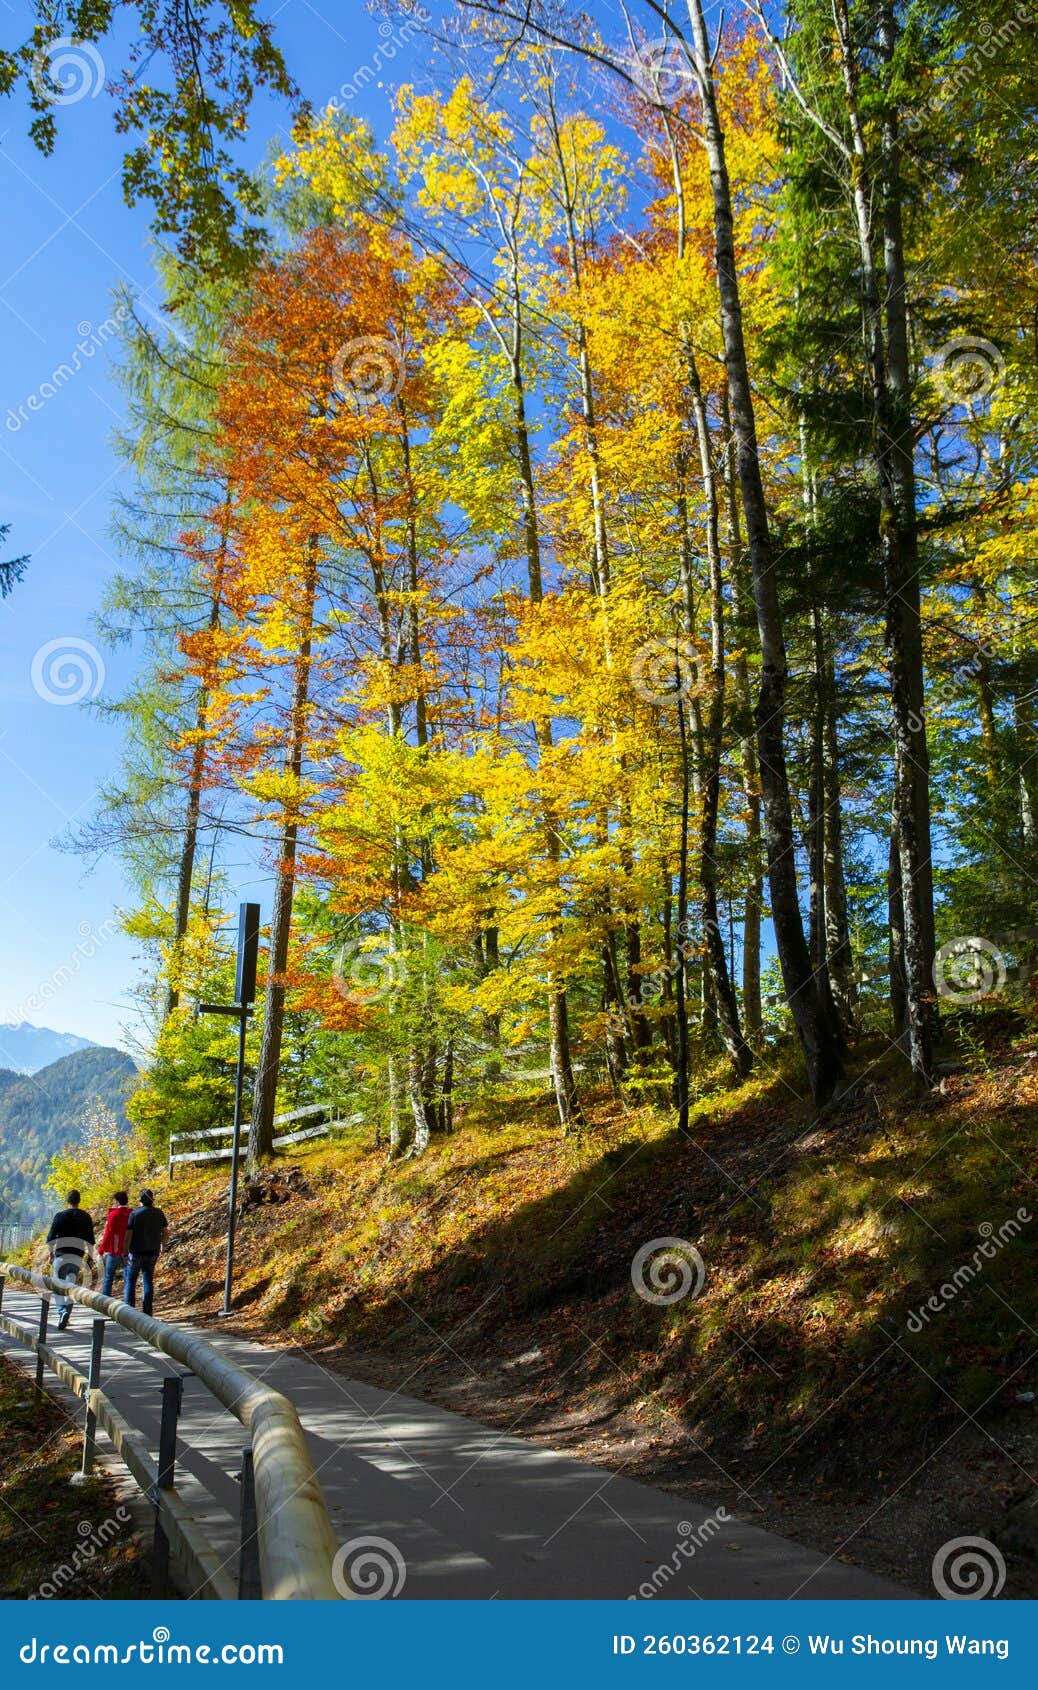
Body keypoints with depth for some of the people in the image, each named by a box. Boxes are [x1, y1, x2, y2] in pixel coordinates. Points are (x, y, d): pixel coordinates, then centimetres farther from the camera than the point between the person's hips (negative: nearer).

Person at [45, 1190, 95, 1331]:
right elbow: (90, 1240, 7)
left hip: (61, 1254, -2)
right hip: (78, 1256, 2)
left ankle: (62, 1311, -12)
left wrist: (51, 1252, 7)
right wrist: (90, 1256, 12)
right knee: (71, 1286, 5)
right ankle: (66, 1313, -8)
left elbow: (51, 1236, -2)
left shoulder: (60, 1215, 0)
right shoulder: (85, 1217, 8)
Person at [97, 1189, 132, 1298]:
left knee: (108, 1278, 8)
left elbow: (108, 1234, -12)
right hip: (127, 1251, 4)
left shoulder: (113, 1215, -10)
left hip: (114, 1251, -4)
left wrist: (102, 1249, -3)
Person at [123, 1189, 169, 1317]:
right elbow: (165, 1231, 7)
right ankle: (147, 1312, 8)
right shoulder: (158, 1213, 1)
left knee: (130, 1281, 9)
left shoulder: (135, 1214, -9)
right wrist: (162, 1247, 20)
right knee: (148, 1281, 10)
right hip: (152, 1252, 3)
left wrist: (125, 1253, -6)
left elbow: (128, 1234, -11)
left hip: (136, 1252, -3)